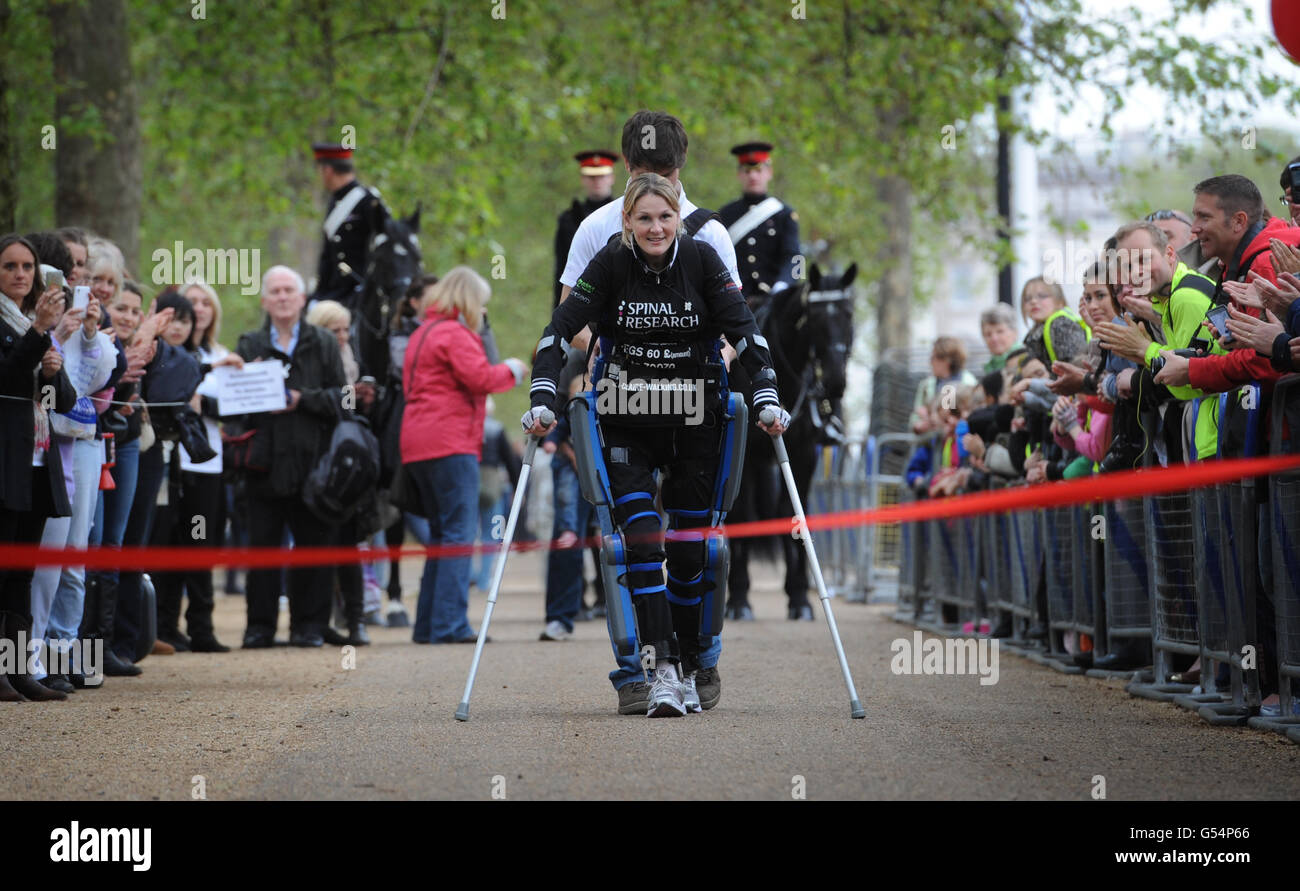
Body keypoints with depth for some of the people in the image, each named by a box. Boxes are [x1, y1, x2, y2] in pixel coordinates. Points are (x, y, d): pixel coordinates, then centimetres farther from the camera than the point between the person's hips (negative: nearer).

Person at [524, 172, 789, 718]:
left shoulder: (701, 259, -6)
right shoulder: (611, 263, -8)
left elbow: (744, 330, -7)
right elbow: (561, 328, -9)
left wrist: (766, 397, -17)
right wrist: (542, 398, -20)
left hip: (695, 426, 1)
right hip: (627, 425, -1)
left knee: (689, 549, 4)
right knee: (642, 543, -14)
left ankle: (690, 668, 18)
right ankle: (660, 672, -17)